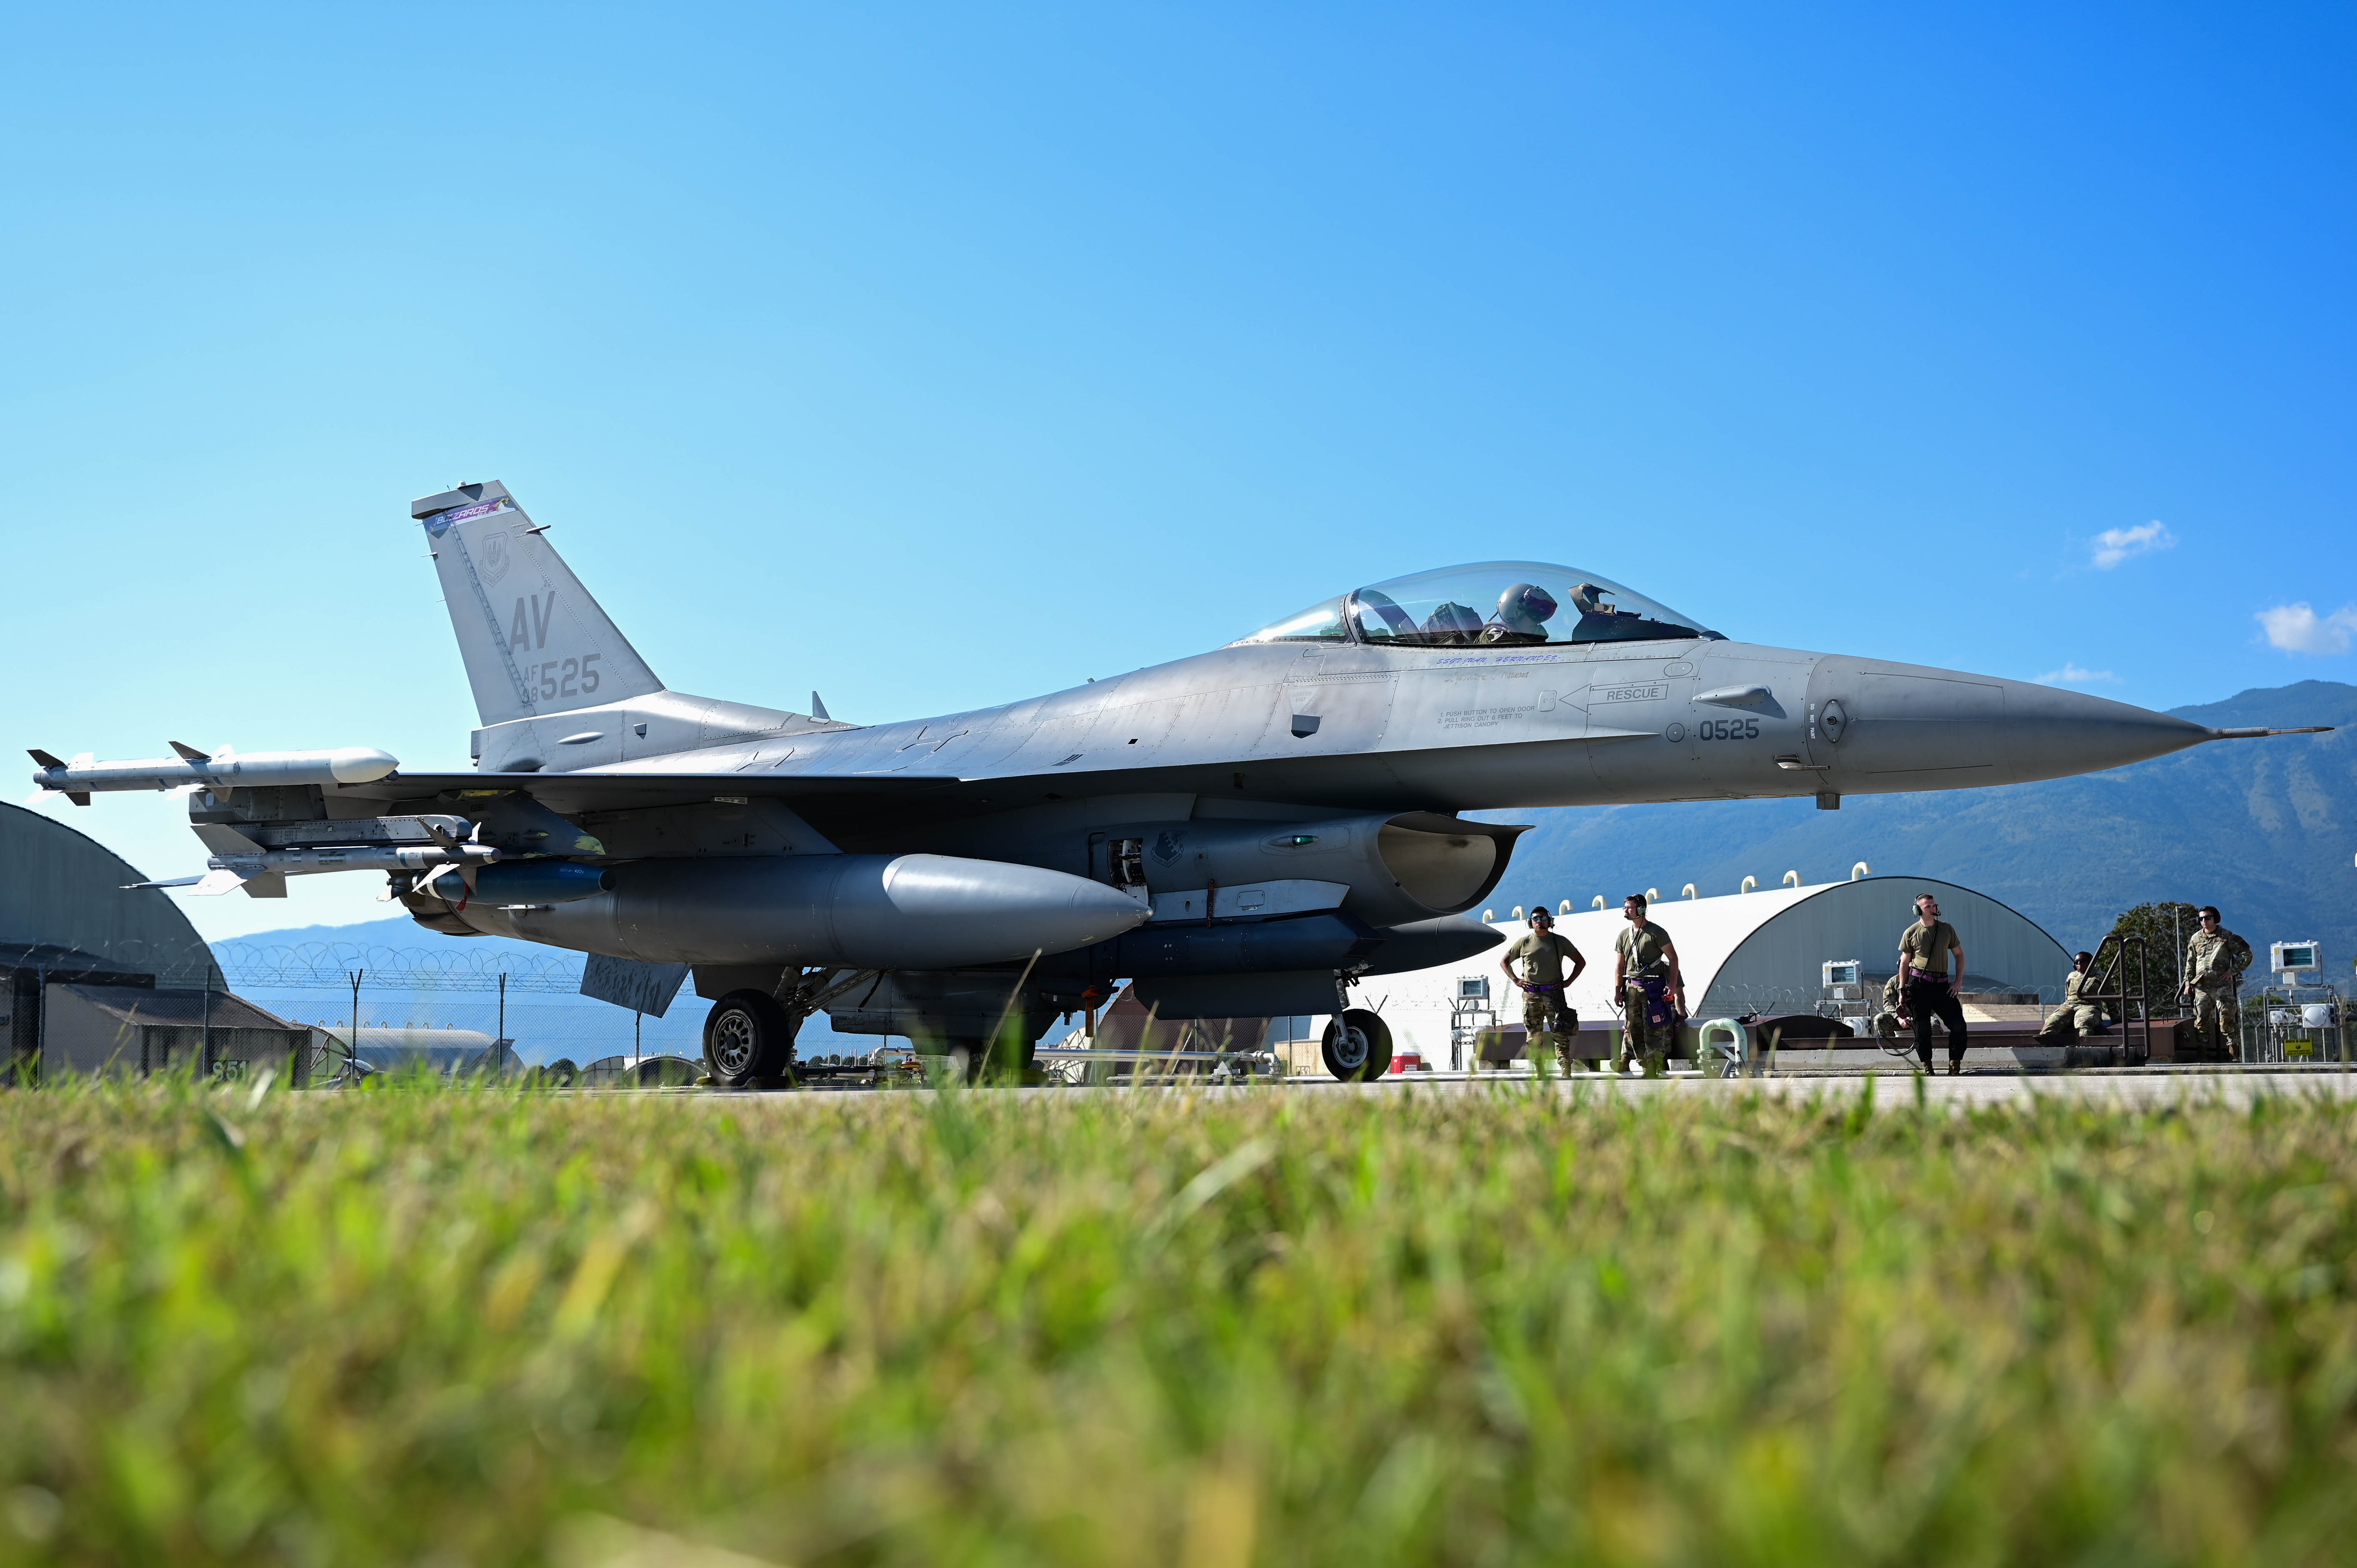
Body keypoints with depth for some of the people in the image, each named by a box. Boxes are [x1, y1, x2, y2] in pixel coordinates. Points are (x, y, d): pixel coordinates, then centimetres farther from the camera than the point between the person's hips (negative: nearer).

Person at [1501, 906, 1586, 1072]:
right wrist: (1515, 980, 7)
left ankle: (1566, 1069, -13)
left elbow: (1581, 962, 14)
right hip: (1531, 995, 1)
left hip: (1555, 994, -1)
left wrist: (1568, 981, 4)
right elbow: (1504, 962, 18)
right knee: (1534, 1035, 1)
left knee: (1560, 1033, -8)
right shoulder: (1524, 942, 10)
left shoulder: (1560, 942, 8)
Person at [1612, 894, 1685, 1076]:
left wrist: (1673, 985, -12)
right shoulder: (1623, 936, 13)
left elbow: (1673, 958, -5)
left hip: (1653, 987, -5)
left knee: (1655, 1027, -7)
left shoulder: (1656, 932, -5)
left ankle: (1657, 1064, -5)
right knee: (1631, 1027, 3)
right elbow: (1620, 966, 15)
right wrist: (1617, 990, 7)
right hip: (1631, 987, 6)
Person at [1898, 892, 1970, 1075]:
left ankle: (1954, 1069, 2)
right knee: (1922, 1028, -3)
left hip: (1942, 984, 2)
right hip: (1919, 984, -2)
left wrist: (1958, 982, 5)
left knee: (1959, 1025, -8)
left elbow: (1959, 955, 15)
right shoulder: (1911, 933, 3)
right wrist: (1902, 991, 4)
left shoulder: (1947, 929, 8)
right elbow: (1905, 962, 8)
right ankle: (1928, 1070, 7)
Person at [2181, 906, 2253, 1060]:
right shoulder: (2195, 939, 14)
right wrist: (2188, 983, 13)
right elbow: (2190, 963, 20)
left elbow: (2246, 954, 4)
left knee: (2226, 1019, -11)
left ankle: (2234, 1047, -5)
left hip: (2222, 985, -4)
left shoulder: (2227, 937, 2)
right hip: (2201, 987, 4)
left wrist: (2233, 971, -4)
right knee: (2201, 1020, 4)